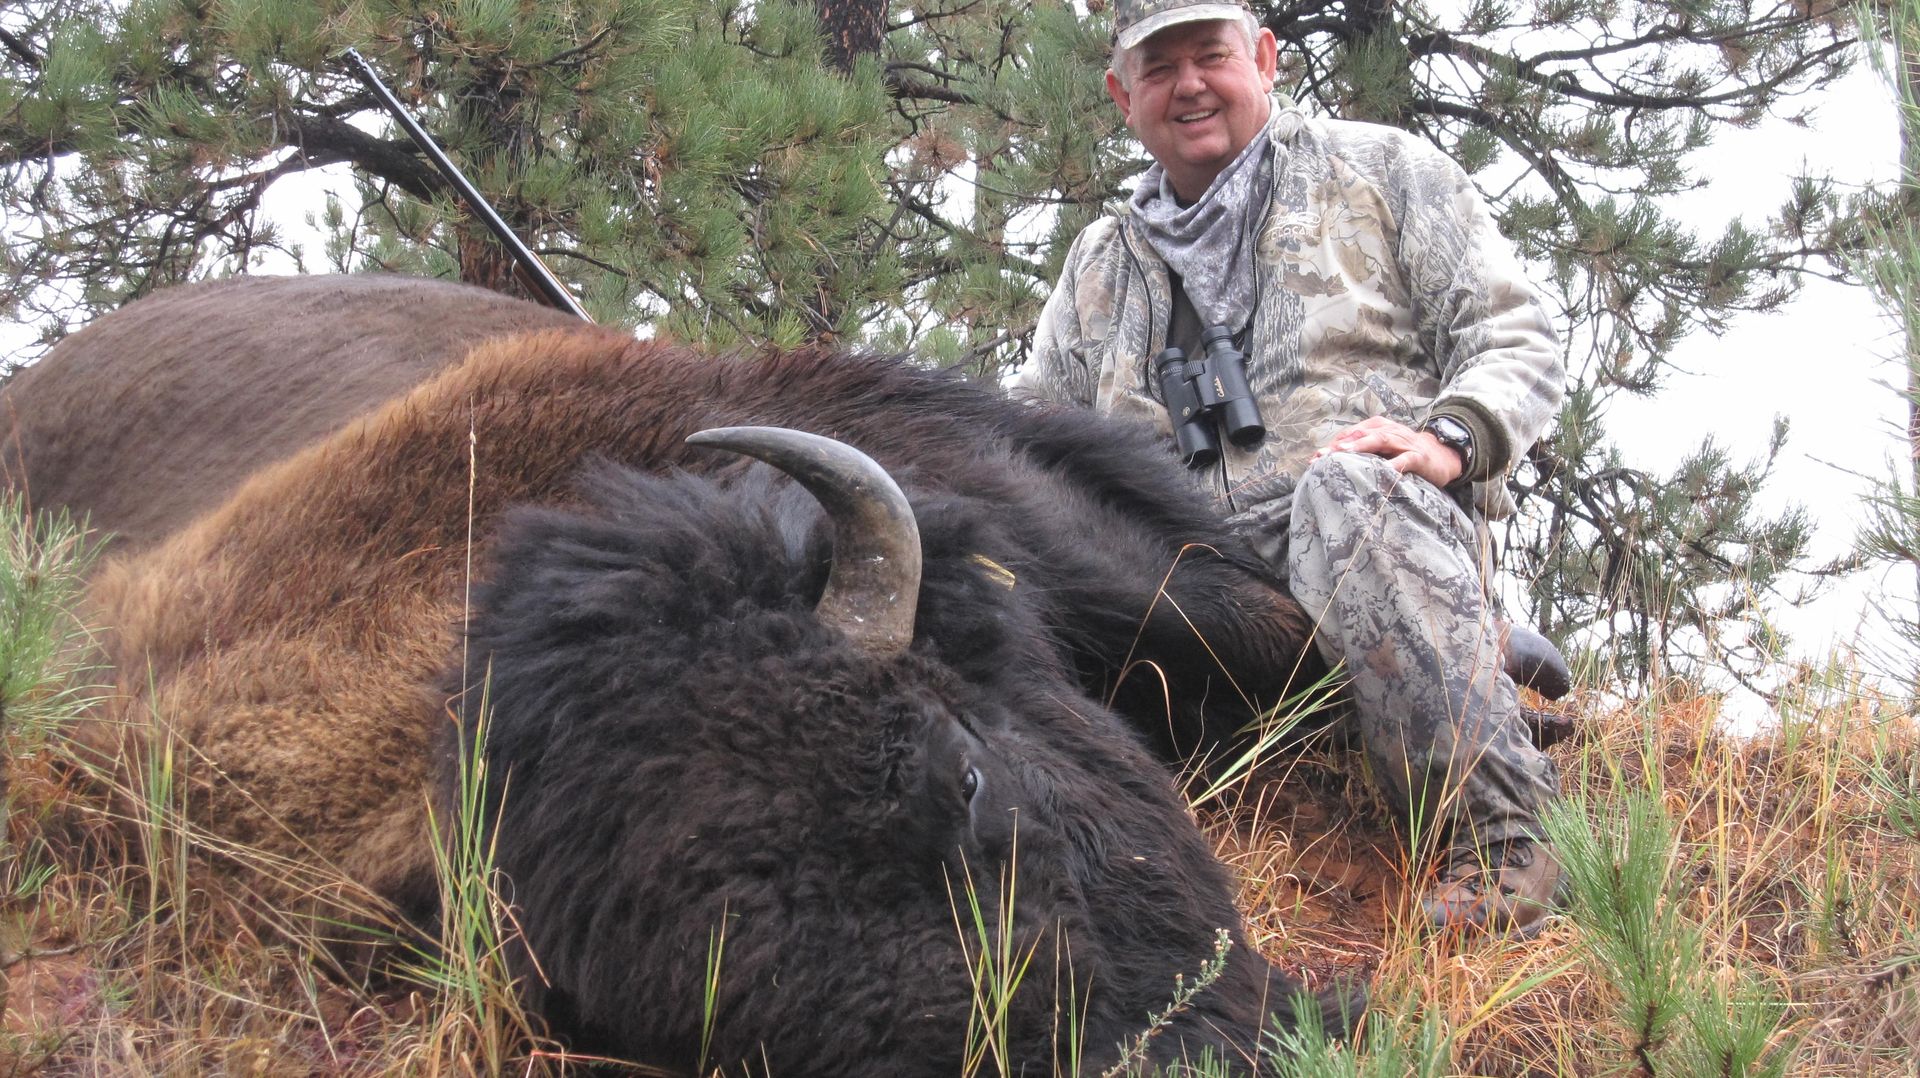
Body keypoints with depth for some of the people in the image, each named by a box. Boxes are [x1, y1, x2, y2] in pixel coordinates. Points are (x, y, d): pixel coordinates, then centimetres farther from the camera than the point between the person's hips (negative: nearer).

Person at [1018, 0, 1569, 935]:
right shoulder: (1098, 265, 26)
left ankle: (1497, 834, -37)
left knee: (1346, 489, -40)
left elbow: (1518, 342, 8)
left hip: (1385, 541, -3)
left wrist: (1449, 437, -13)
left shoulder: (1383, 172, 15)